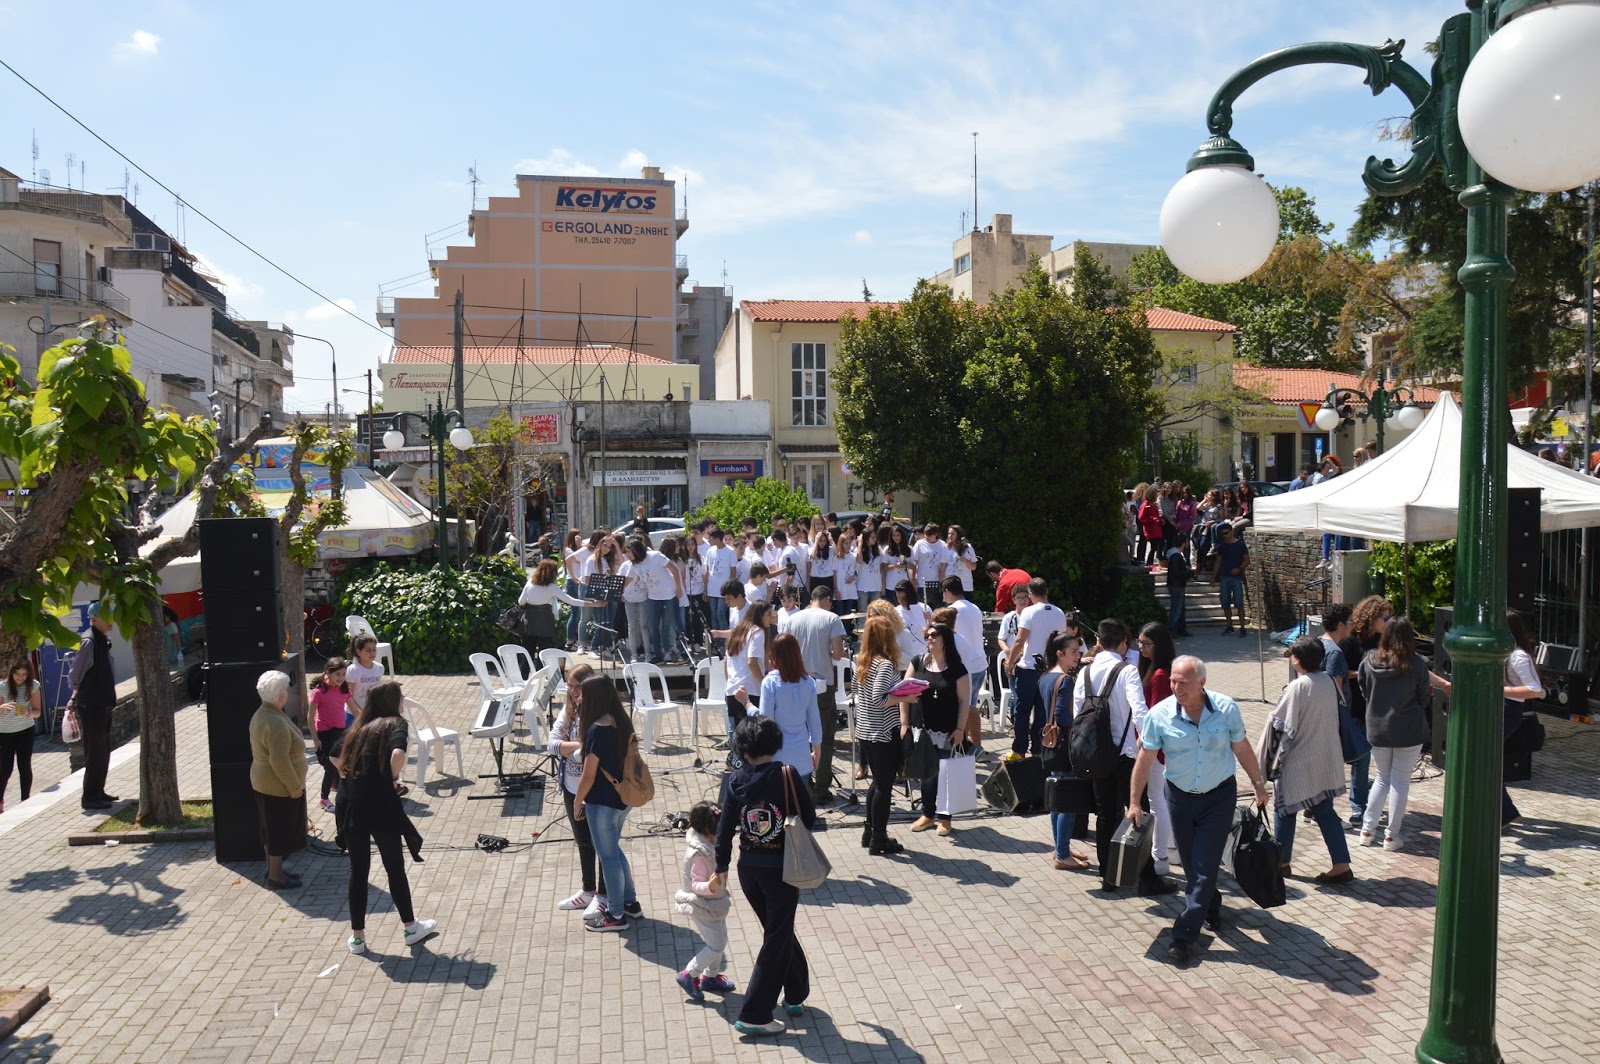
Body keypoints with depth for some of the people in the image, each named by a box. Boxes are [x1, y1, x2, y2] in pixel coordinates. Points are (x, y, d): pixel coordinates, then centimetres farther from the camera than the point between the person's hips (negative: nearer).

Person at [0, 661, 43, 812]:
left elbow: (37, 712, -6)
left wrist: (28, 712, -28)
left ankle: (25, 801, 11)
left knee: (25, 767, 0)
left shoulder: (33, 686, -10)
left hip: (26, 731, 1)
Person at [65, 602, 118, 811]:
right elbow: (75, 674, -15)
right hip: (91, 705, -9)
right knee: (95, 751, -4)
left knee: (103, 750, 16)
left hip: (102, 703, 9)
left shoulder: (102, 640, 11)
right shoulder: (89, 642, -17)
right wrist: (75, 698, -10)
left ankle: (98, 792, 26)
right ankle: (90, 798, 2)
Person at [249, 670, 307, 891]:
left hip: (264, 783, 10)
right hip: (279, 786, -10)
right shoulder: (277, 723, -27)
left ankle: (273, 868, 31)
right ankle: (275, 877, 10)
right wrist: (294, 786, -21)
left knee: (272, 830, 19)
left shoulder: (261, 714, 6)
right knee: (279, 831, 1)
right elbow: (279, 760, -30)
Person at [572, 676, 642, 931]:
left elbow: (588, 776, -18)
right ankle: (630, 903, 34)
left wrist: (577, 802, -4)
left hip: (603, 803, -8)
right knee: (614, 851, 24)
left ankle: (616, 915, 21)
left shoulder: (598, 729, -23)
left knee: (608, 857, 7)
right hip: (622, 798, 8)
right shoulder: (622, 722, 1)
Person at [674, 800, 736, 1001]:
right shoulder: (698, 853, -29)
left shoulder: (708, 844, 0)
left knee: (720, 940, 18)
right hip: (702, 907, -9)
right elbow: (696, 884, -27)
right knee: (716, 945, -4)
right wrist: (710, 886, -45)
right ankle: (688, 975, 10)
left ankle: (711, 976, 35)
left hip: (713, 904, 9)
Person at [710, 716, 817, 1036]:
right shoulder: (786, 775, -15)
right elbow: (809, 818, -9)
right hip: (781, 868, -4)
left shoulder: (736, 781, -5)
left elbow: (725, 827, -2)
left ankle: (796, 994, 36)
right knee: (777, 939, 8)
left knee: (778, 931, 23)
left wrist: (721, 868, 9)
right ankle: (754, 1015, 8)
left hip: (748, 868, 4)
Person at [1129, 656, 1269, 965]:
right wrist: (1134, 802, -6)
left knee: (1204, 867, -4)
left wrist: (1258, 784, 9)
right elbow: (1145, 760, -7)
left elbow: (1242, 749, 2)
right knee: (1191, 865, 15)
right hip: (1180, 797, 1)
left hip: (1219, 797, -1)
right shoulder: (1160, 715, -15)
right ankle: (1211, 905, 43)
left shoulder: (1226, 708, -14)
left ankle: (1185, 935, 1)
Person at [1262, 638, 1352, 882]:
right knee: (1325, 811, 13)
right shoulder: (1328, 681, 0)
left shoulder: (1297, 687, -20)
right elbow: (1333, 717, 12)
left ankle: (1281, 862, 20)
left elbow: (1282, 726, -17)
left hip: (1299, 762, -6)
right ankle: (1341, 864, 11)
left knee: (1285, 809, 10)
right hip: (1326, 760, 7)